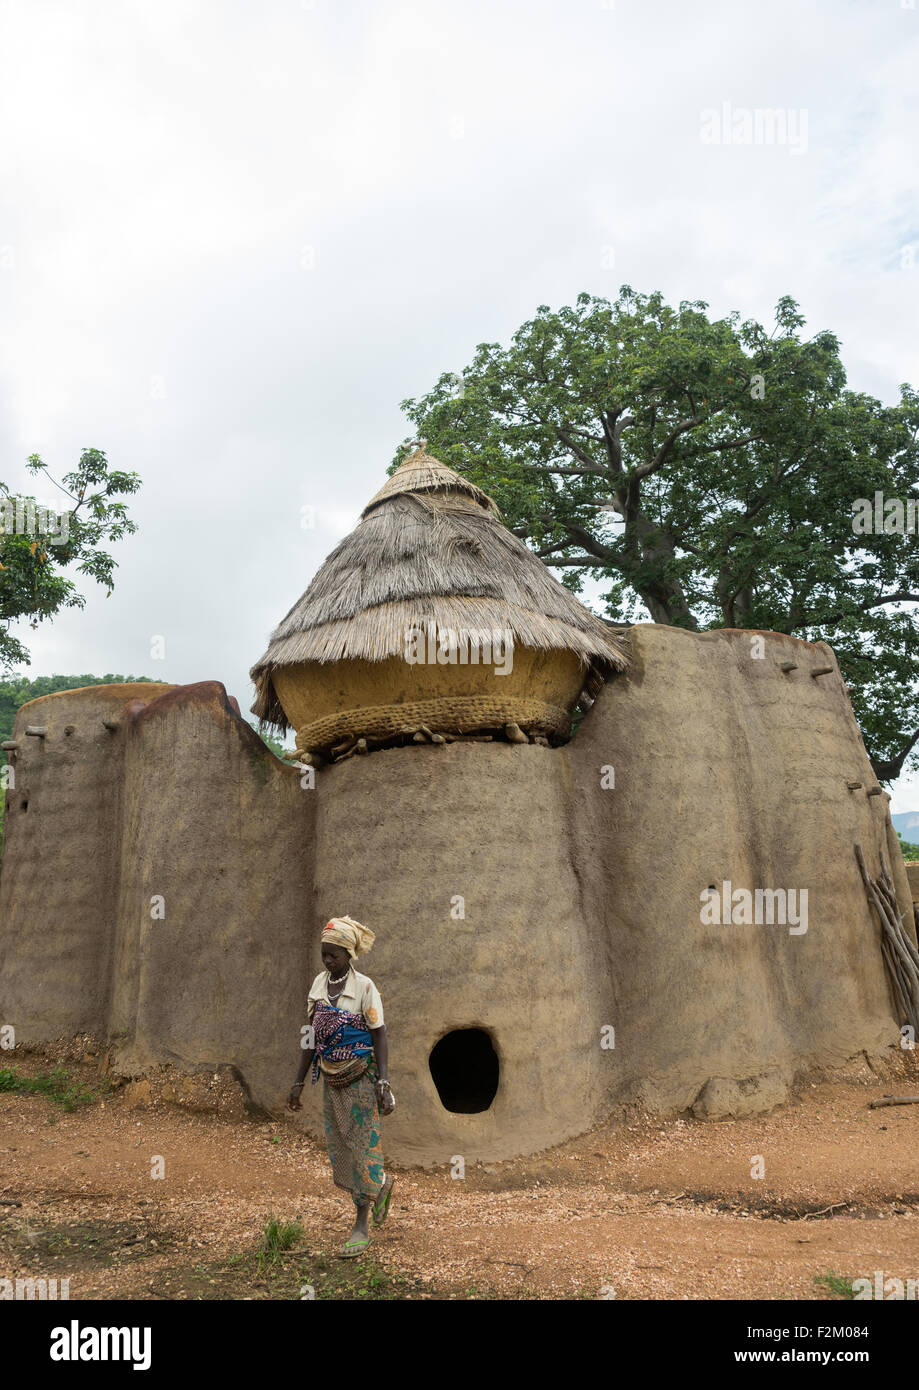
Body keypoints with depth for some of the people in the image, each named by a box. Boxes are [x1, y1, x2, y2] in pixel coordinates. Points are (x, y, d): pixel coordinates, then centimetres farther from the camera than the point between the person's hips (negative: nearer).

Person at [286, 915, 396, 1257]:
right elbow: (313, 1034, 10)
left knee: (362, 1144, -1)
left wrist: (383, 1084, -18)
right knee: (338, 1146, 11)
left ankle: (361, 1226, 13)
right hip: (331, 1078, 6)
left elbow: (379, 1037, -11)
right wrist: (299, 1081, 10)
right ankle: (381, 1183, 36)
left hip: (360, 1077, -6)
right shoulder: (319, 984, 3)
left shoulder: (364, 987, -12)